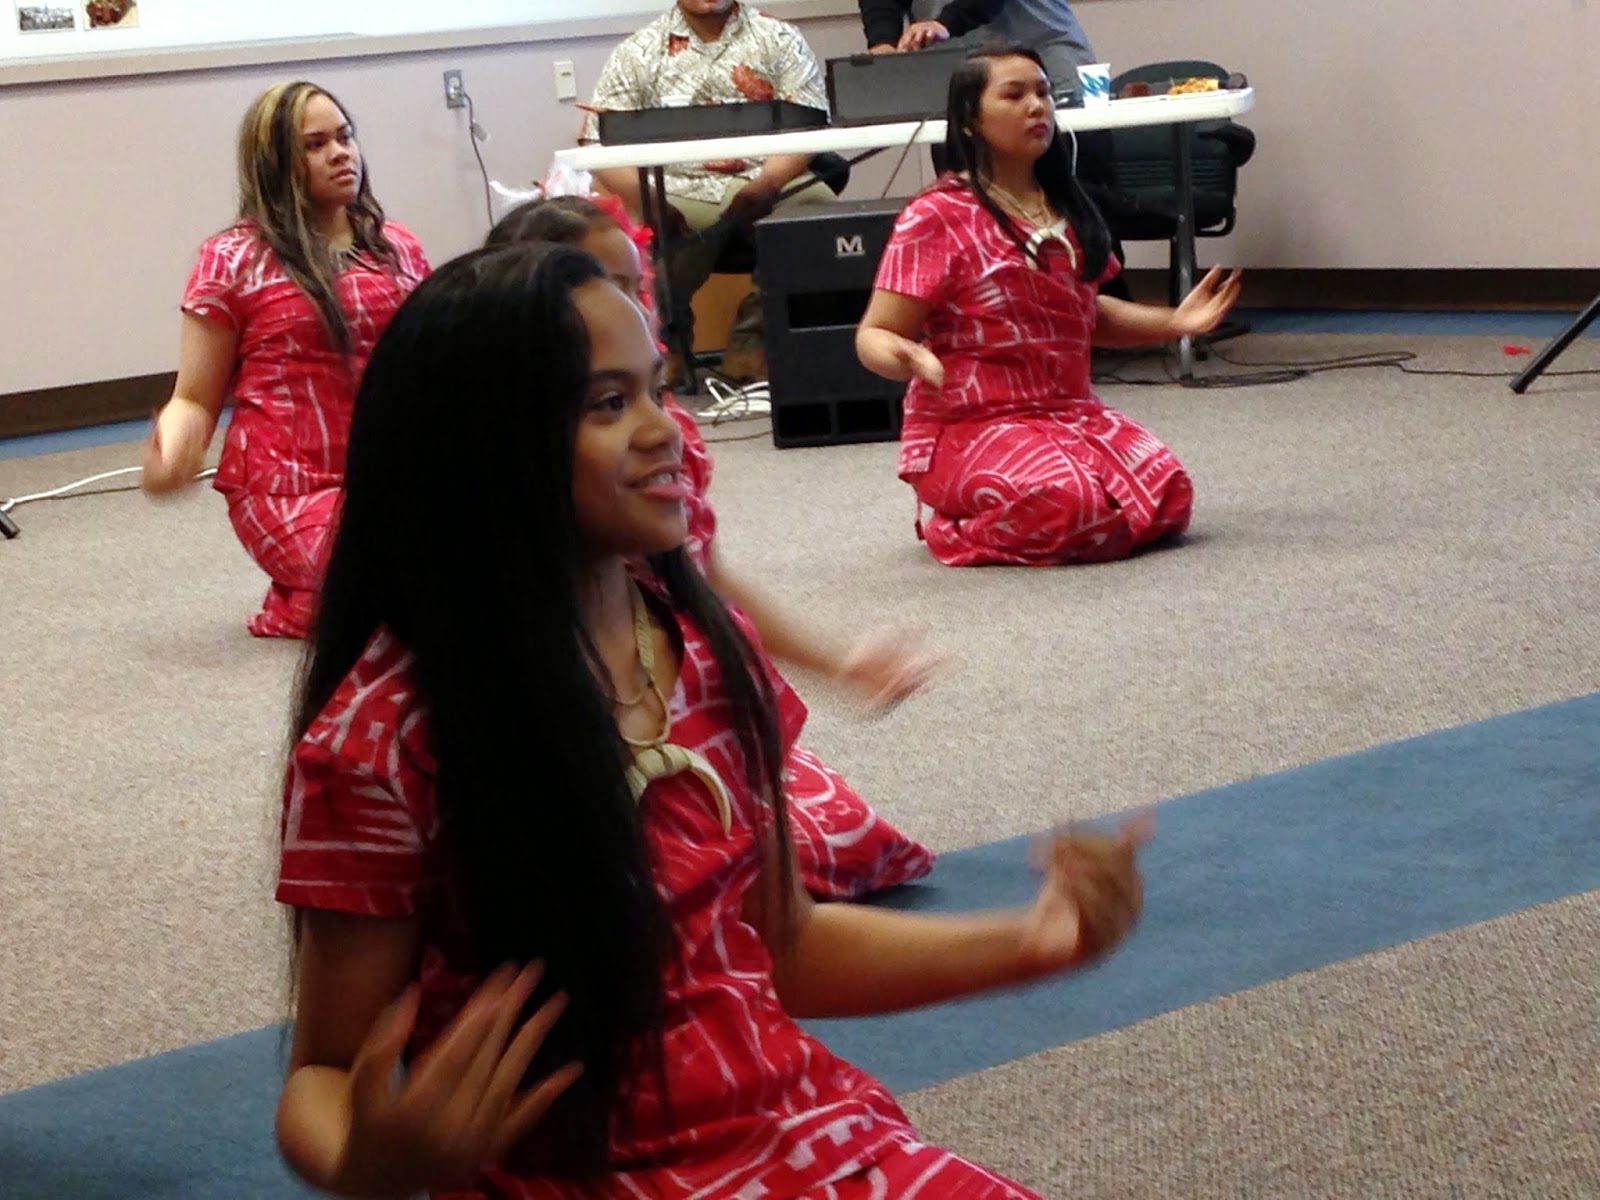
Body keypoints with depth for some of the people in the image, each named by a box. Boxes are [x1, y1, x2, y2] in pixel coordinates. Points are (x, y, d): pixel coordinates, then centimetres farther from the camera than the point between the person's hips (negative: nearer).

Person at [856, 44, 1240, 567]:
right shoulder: (938, 217, -8)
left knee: (1167, 492, -18)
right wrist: (907, 359, -34)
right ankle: (956, 527, -3)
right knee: (1067, 504, -34)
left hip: (1072, 412, 7)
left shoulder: (1065, 208, 14)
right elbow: (874, 335, -11)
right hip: (972, 426, -7)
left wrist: (1173, 322, 12)